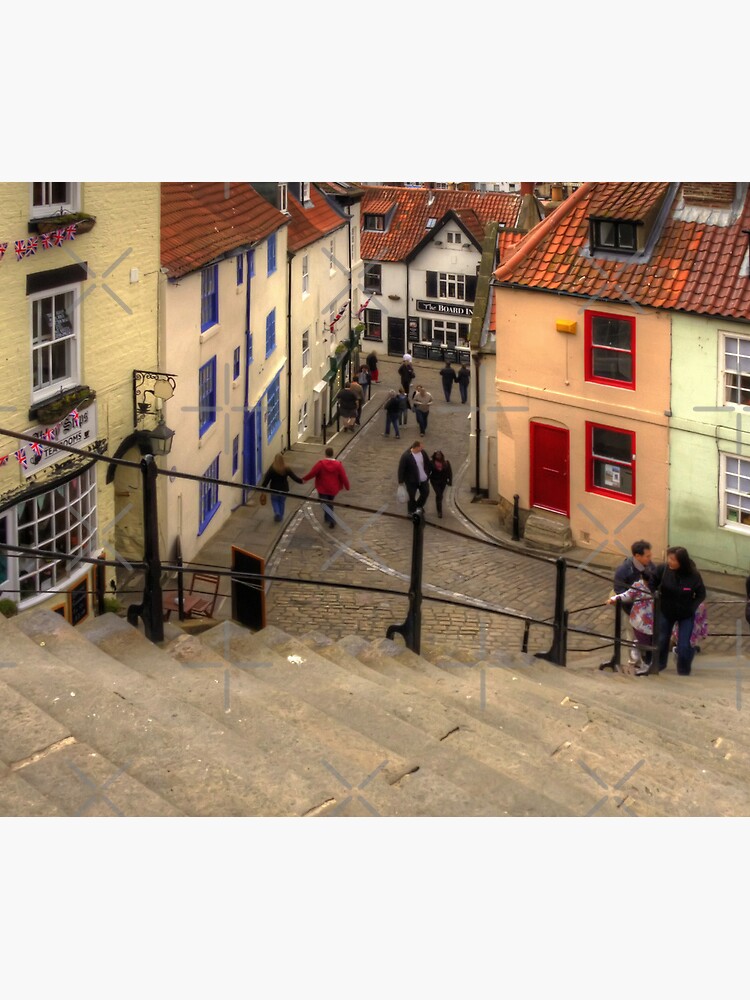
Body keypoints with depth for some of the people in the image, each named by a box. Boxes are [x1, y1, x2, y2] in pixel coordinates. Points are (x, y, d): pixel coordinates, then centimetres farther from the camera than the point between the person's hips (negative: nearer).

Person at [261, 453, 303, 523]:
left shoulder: (272, 469, -18)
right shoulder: (286, 469, -14)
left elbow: (266, 479, -15)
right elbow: (294, 476, -10)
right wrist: (301, 481, 5)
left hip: (274, 488, -1)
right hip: (284, 489, 1)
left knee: (274, 500, 20)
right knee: (282, 502, 20)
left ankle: (276, 512, -2)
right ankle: (280, 516, 26)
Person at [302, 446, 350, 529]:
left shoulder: (321, 463, -17)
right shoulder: (338, 464, -12)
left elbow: (312, 473, -12)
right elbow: (343, 477, -9)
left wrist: (304, 479, 4)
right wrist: (347, 486, 6)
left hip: (323, 489, -3)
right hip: (333, 489, 3)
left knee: (325, 504, 6)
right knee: (330, 503, 24)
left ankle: (331, 520, -11)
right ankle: (327, 518, 35)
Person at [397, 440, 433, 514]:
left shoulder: (423, 453, -7)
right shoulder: (406, 456, -26)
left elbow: (428, 463, 9)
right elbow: (401, 469, -19)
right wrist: (401, 481, -16)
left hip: (423, 480, 6)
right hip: (411, 481, -6)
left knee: (425, 493, 20)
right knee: (412, 497, 10)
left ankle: (419, 506, 47)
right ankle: (411, 511, 34)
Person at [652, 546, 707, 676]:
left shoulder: (694, 575, -21)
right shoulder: (662, 569, -22)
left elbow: (701, 595, -8)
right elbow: (652, 585, -12)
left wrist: (692, 608, -18)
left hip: (686, 615, -1)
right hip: (666, 611, 1)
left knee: (685, 645, -3)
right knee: (660, 640, 12)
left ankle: (684, 668, 24)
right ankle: (659, 663, 39)